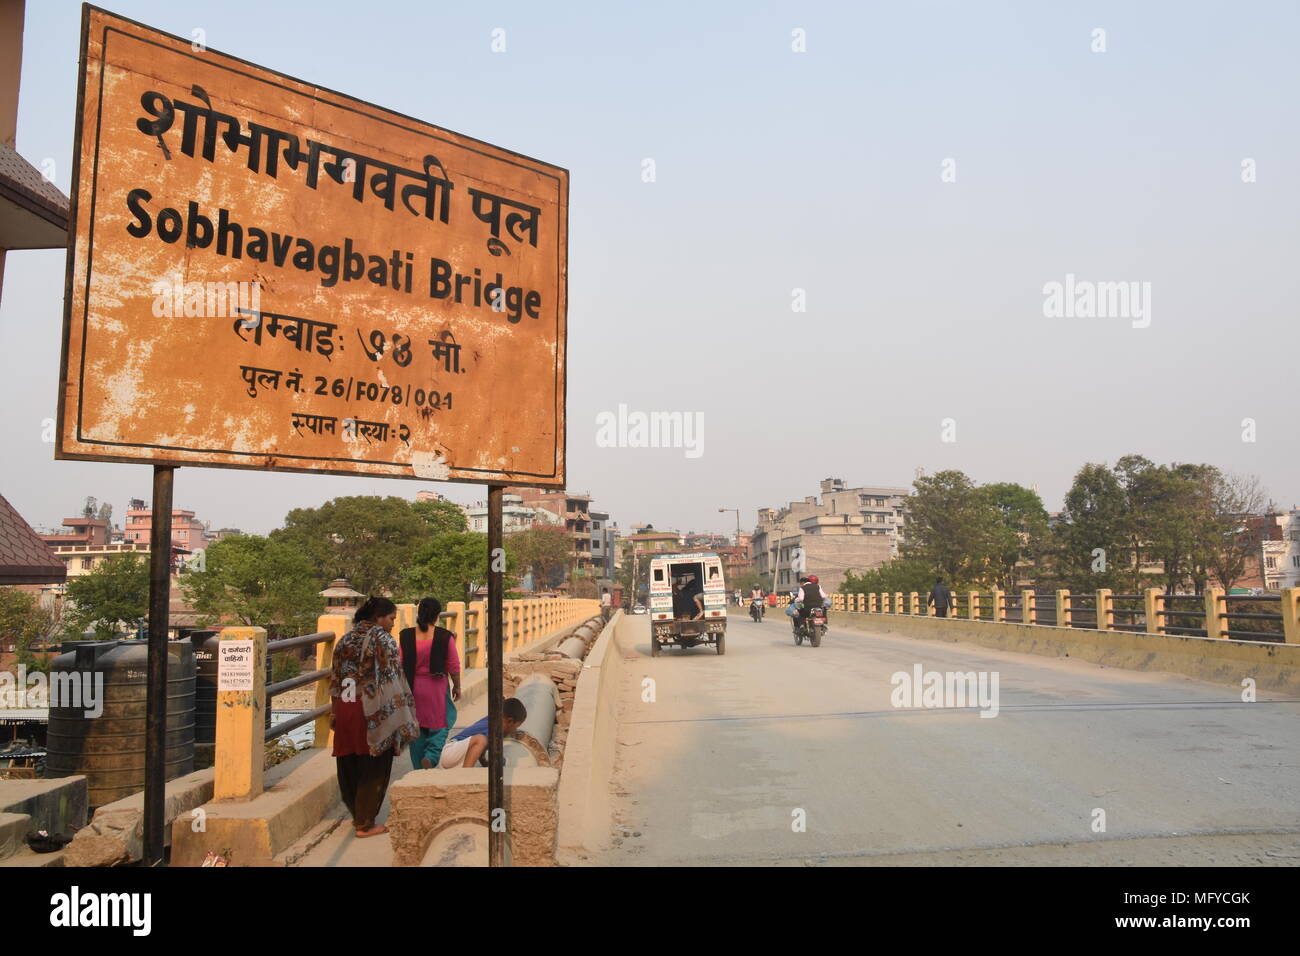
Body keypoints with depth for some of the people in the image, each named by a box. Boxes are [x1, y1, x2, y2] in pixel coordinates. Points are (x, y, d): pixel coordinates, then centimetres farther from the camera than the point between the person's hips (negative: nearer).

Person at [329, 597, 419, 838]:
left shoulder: (345, 640, 11)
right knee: (373, 768, 4)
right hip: (373, 713, -7)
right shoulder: (382, 640, -9)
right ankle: (365, 823, 9)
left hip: (345, 709, 7)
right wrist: (402, 719, -10)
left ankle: (357, 815, 31)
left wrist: (336, 714, 20)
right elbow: (393, 680, -14)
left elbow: (335, 678, 13)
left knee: (350, 766, 17)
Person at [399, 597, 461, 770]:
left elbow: (400, 665, 2)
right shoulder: (445, 636, -10)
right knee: (441, 724, 13)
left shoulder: (405, 636, -4)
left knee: (416, 728, 14)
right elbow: (454, 666, -5)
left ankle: (419, 769, 21)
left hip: (412, 688, 3)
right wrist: (457, 686, 10)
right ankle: (430, 757, -8)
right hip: (437, 688, -3)